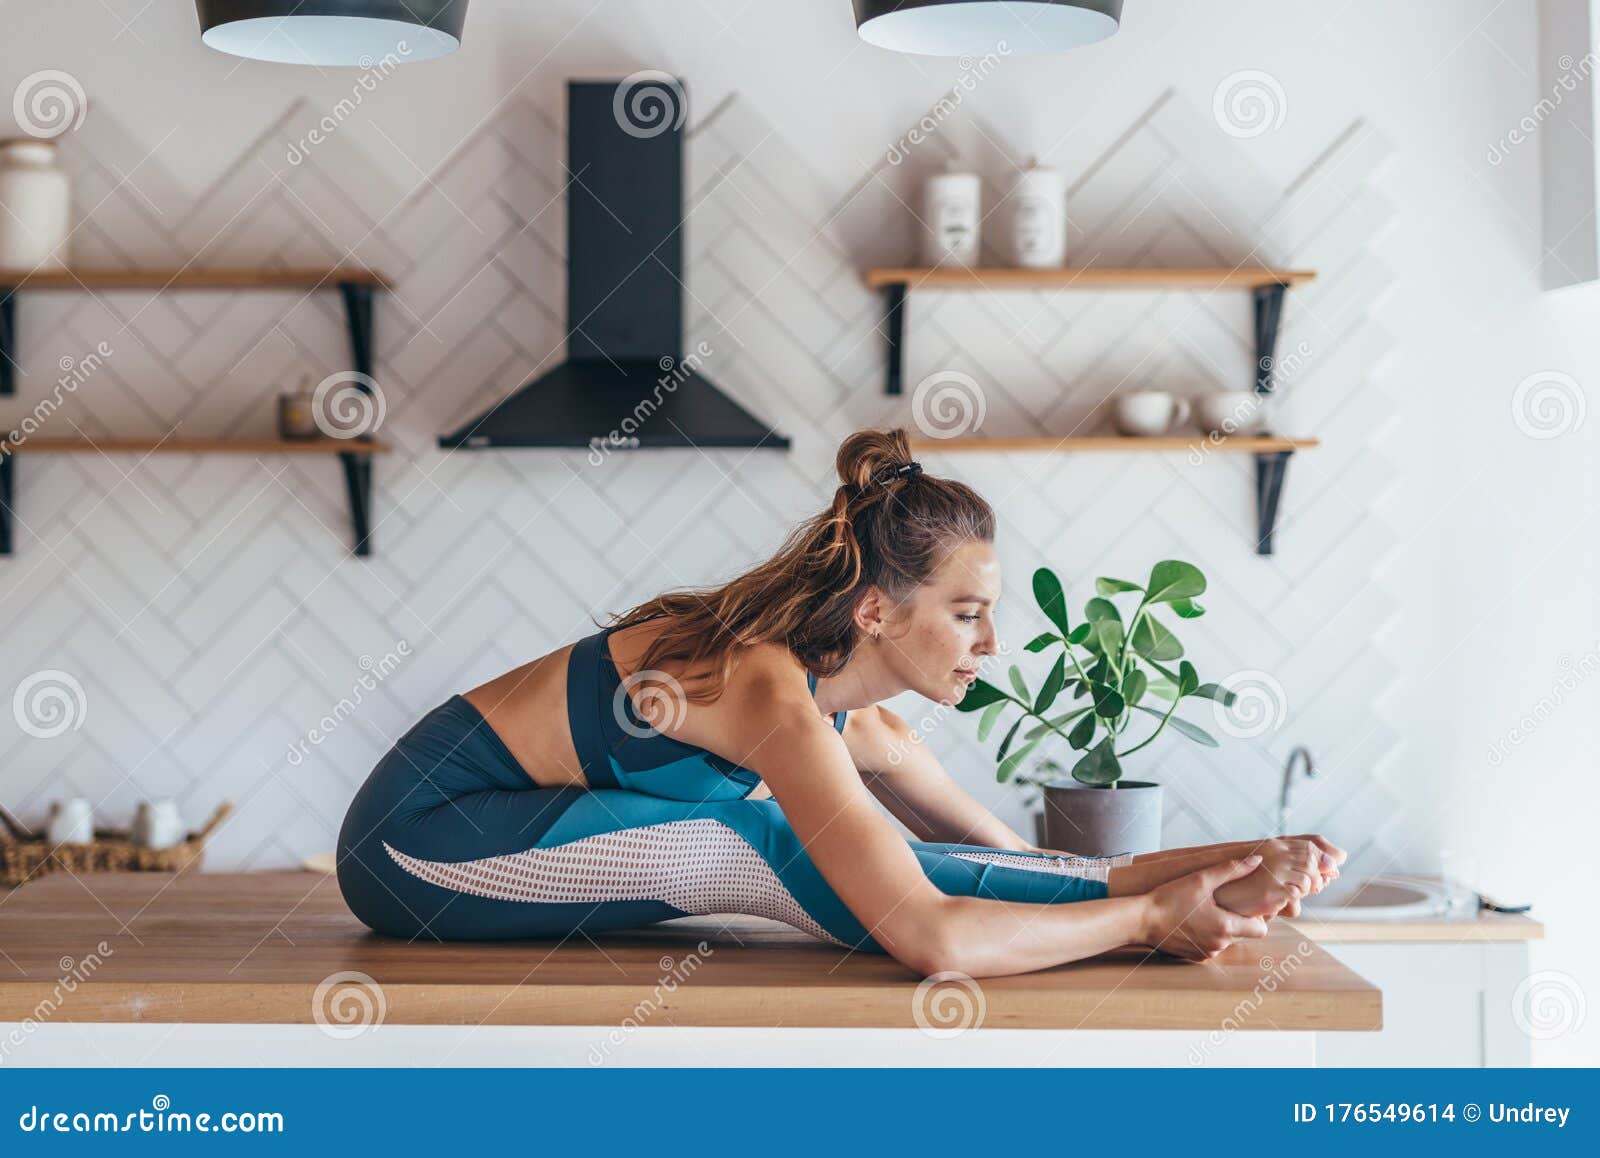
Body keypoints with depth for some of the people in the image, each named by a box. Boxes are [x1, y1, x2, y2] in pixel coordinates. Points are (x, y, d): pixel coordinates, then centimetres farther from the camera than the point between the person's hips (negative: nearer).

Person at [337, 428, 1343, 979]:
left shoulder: (860, 727, -1)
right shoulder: (777, 697, -29)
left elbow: (1008, 855, 6)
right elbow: (929, 937, -37)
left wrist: (1215, 859, -4)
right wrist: (1151, 917, -29)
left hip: (495, 826, 8)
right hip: (417, 836, -8)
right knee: (759, 852, -22)